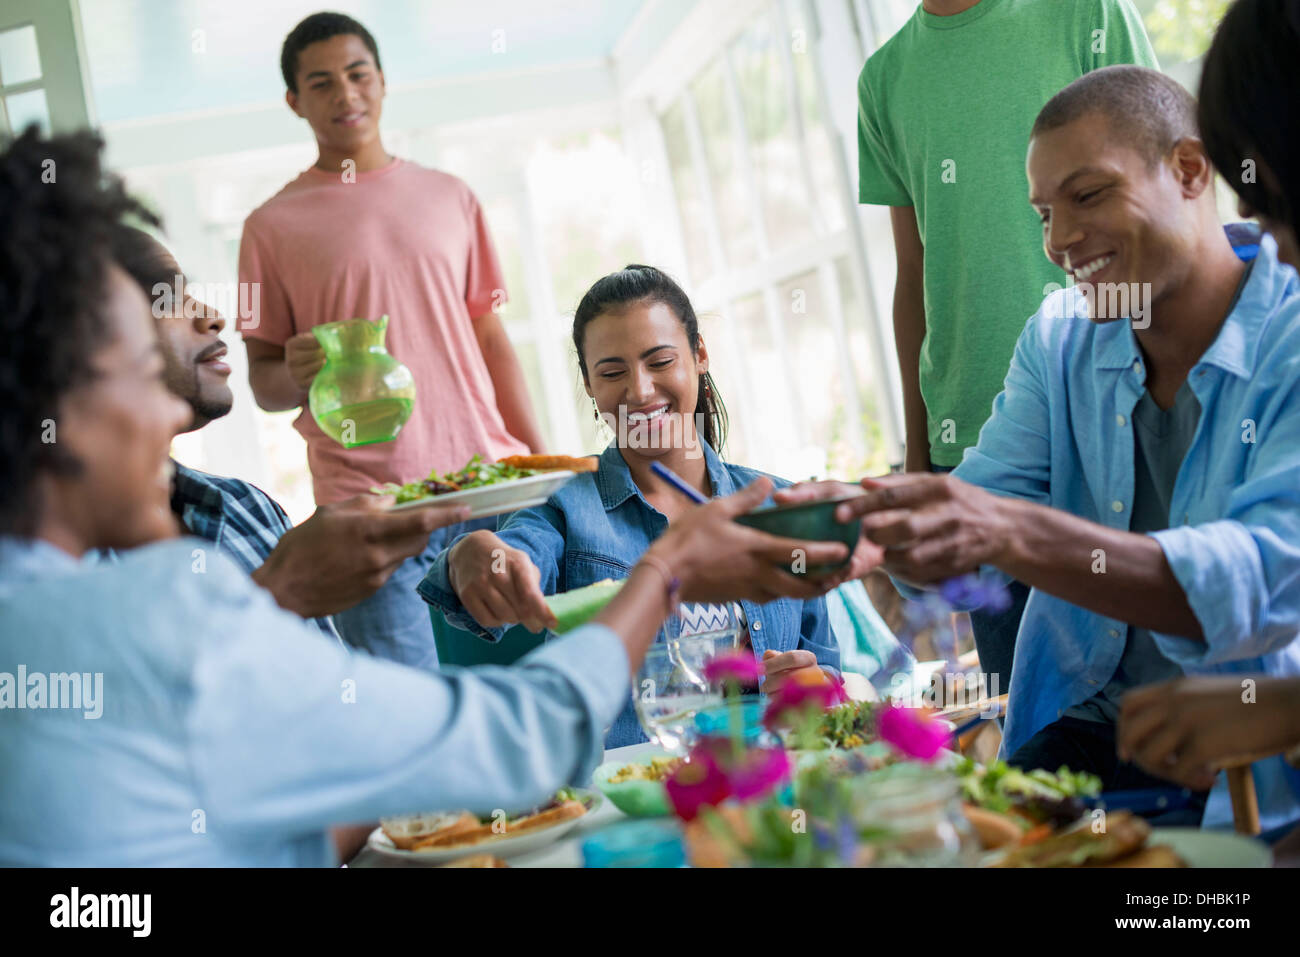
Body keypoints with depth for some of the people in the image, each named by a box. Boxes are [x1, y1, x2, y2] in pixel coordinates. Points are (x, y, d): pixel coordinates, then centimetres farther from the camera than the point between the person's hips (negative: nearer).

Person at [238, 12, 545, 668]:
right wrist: (297, 375, -16)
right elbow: (262, 381, 8)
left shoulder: (448, 197, 16)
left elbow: (492, 342, 17)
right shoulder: (273, 226, 7)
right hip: (368, 505, -3)